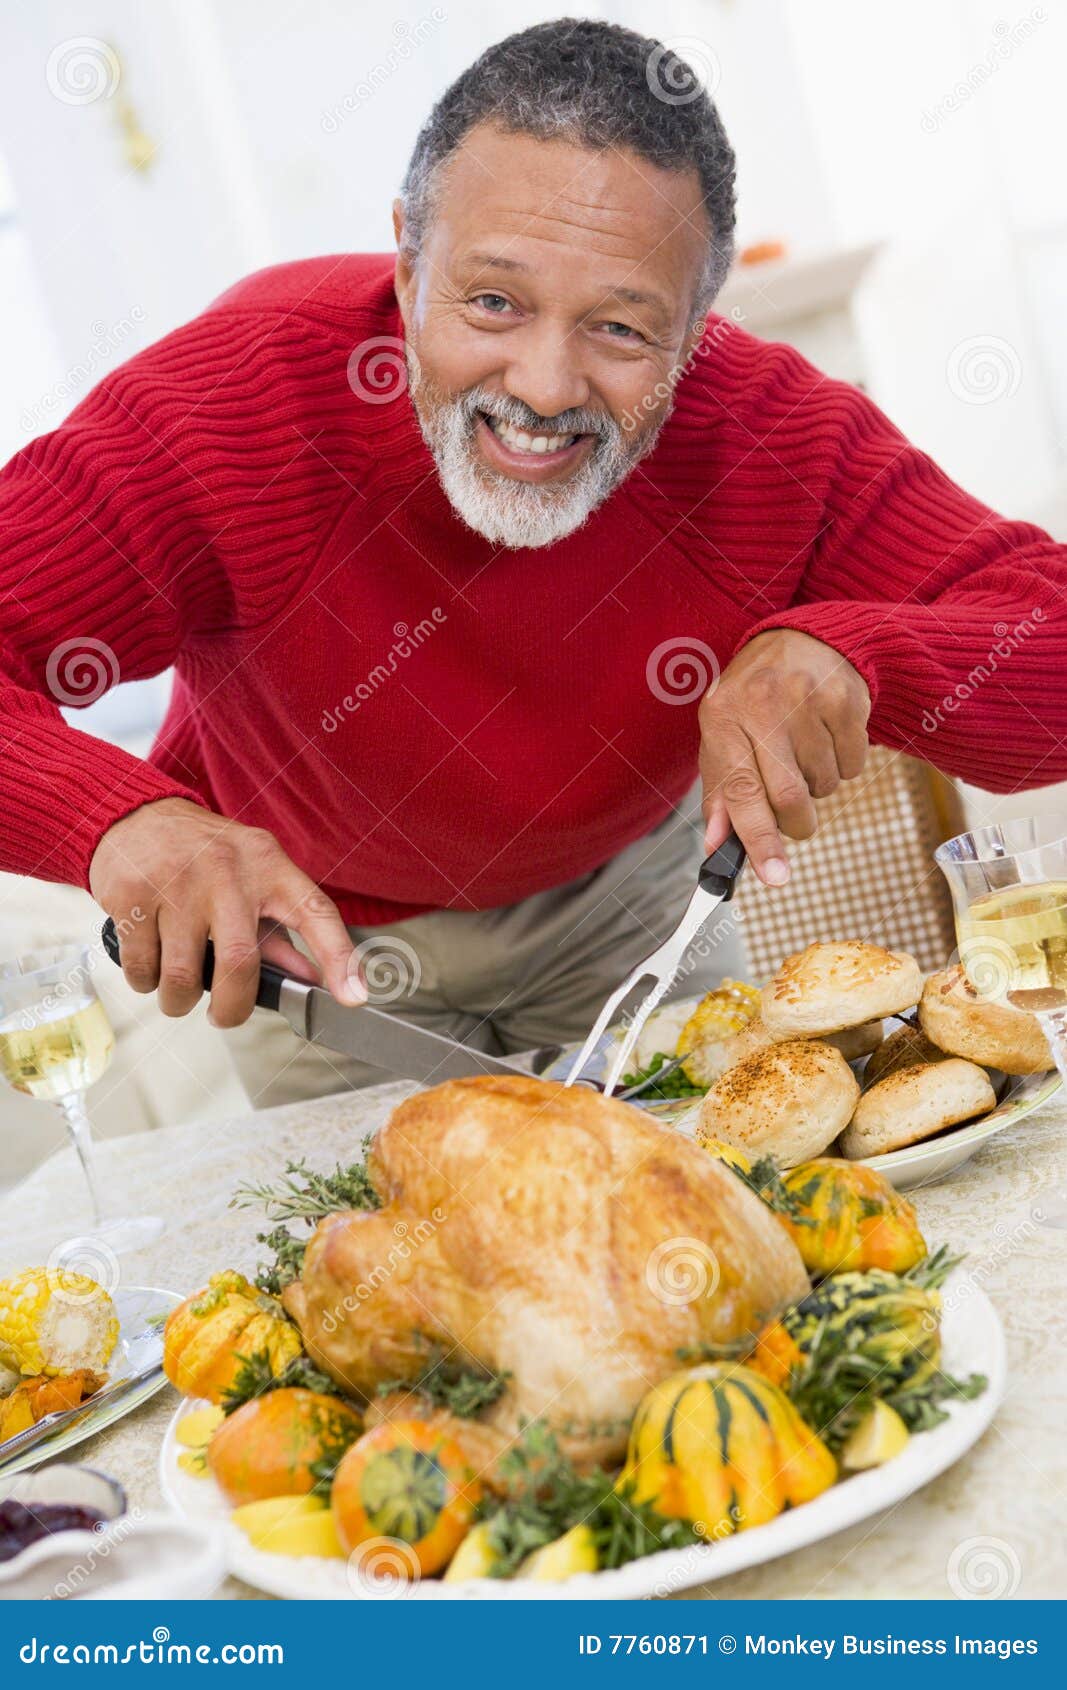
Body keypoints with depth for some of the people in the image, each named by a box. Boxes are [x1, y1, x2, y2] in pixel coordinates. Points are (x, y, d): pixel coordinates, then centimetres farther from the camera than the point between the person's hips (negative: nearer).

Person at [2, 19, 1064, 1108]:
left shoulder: (778, 434, -28)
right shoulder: (238, 398, -34)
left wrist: (843, 651, -44)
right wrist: (117, 815, -56)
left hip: (616, 895, 3)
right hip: (323, 936, -2)